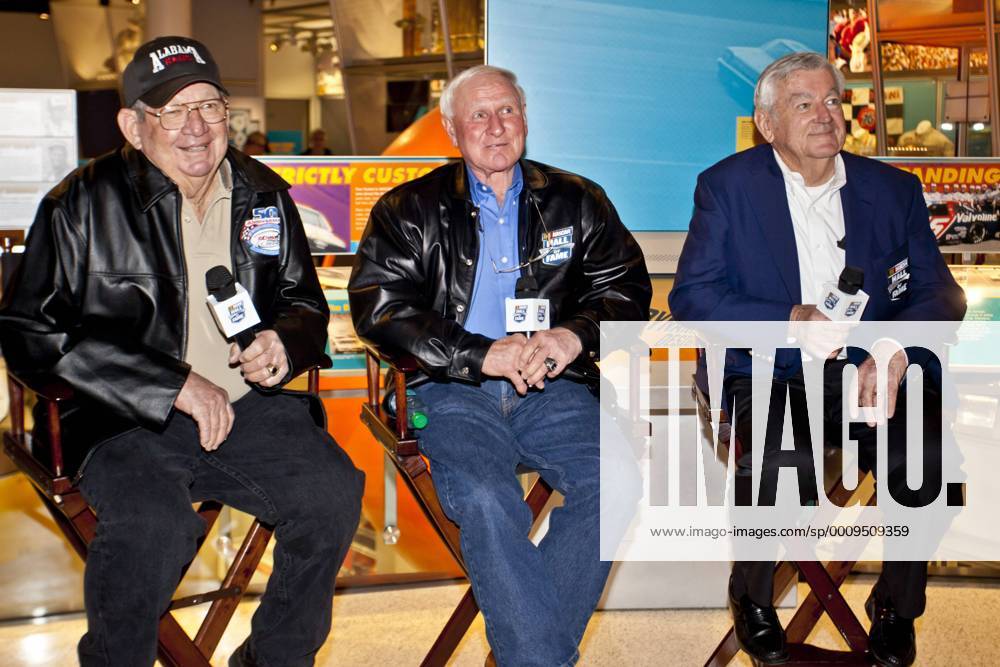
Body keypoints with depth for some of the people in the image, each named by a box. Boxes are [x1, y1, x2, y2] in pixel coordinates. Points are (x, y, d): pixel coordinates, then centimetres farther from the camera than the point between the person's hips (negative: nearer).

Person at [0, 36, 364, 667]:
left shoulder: (264, 194, 11)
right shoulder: (85, 204, -4)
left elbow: (305, 301, 22)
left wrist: (285, 342, -5)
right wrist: (176, 385, -14)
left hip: (248, 406, 4)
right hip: (126, 419, -4)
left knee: (333, 494, -20)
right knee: (153, 524, -33)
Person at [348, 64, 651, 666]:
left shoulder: (577, 202, 16)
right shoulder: (411, 210, 9)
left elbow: (628, 288, 11)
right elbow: (378, 308, -3)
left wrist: (575, 335, -11)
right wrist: (485, 356, -13)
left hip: (551, 389, 2)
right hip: (451, 390, -2)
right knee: (485, 500, -31)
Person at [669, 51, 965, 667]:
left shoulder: (894, 189, 10)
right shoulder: (727, 186, 2)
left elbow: (940, 293, 5)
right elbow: (692, 297, -6)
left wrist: (896, 350, -17)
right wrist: (792, 322, -21)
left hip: (869, 367, 3)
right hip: (765, 372, -2)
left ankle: (897, 606, 2)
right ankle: (753, 598, -1)